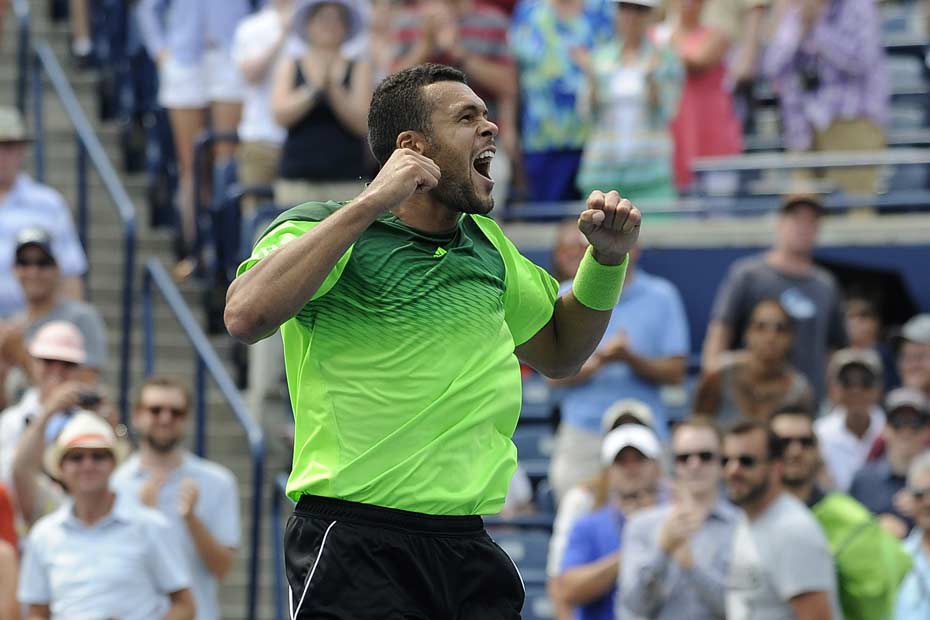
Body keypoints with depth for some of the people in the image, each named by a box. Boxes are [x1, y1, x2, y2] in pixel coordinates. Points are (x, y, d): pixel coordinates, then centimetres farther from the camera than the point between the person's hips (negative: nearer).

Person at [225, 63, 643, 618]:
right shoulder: (325, 230, -6)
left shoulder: (485, 241, 15)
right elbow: (247, 316, -27)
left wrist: (607, 258, 13)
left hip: (470, 548, 6)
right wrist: (367, 206, -24)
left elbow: (558, 352, 30)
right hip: (356, 546, -6)